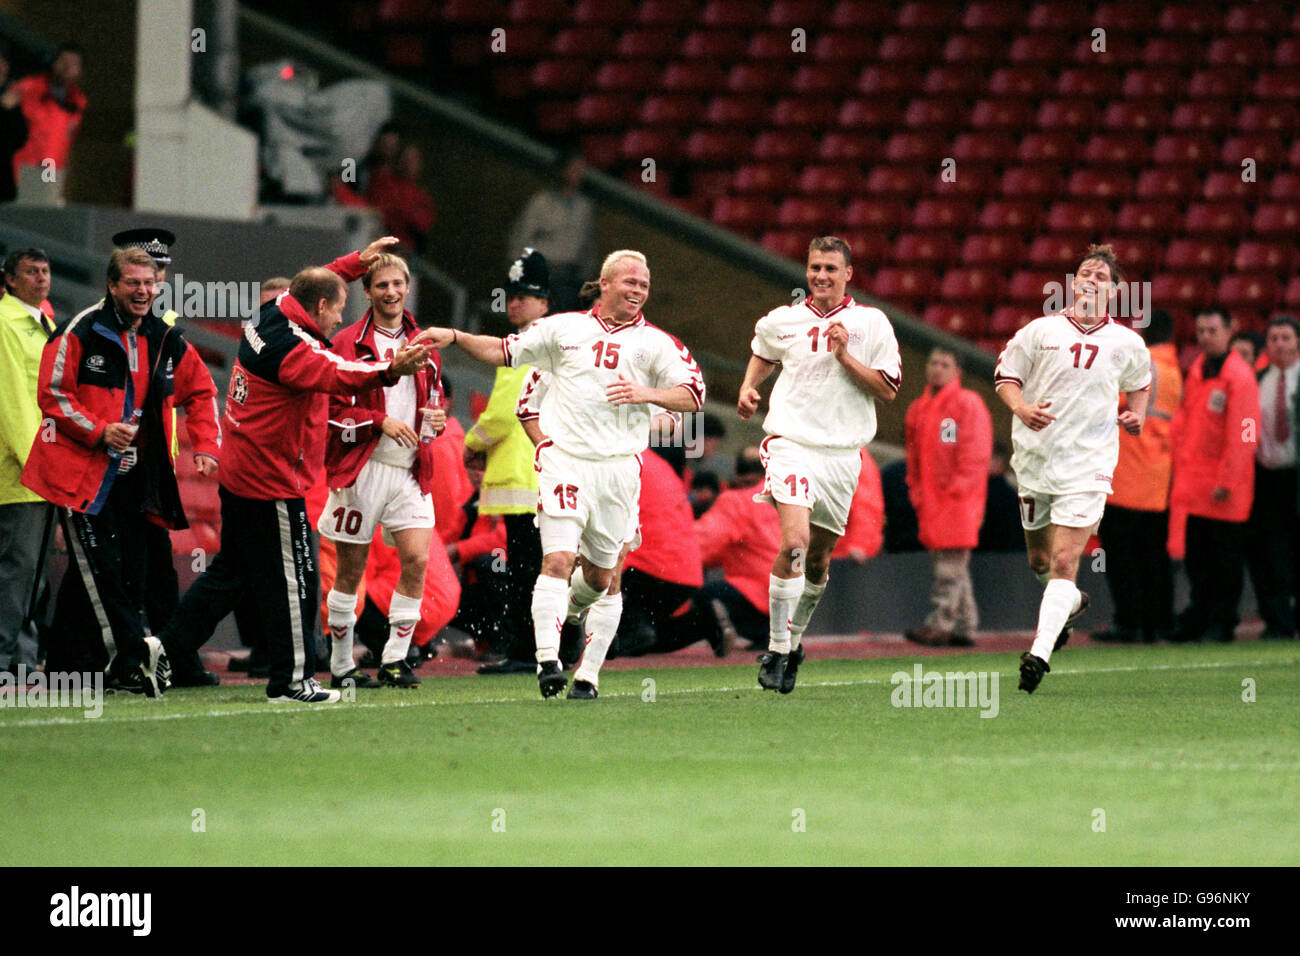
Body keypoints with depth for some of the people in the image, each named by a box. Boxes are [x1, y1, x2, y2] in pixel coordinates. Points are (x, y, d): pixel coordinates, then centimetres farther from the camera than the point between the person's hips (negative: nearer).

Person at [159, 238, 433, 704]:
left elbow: (313, 285, 26)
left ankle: (166, 647, 23)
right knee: (293, 581, 0)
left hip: (239, 473, 10)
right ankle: (292, 679, 6)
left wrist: (359, 261, 28)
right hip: (273, 484, -10)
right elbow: (338, 375, -39)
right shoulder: (291, 348, -23)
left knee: (229, 572, 21)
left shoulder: (269, 317, 6)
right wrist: (391, 369, -53)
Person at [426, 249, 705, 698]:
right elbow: (505, 351, 18)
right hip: (564, 461, -1)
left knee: (602, 577, 7)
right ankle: (548, 661, -23)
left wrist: (648, 394, -12)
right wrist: (454, 337, 7)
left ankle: (587, 674, 20)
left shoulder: (656, 343, 8)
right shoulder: (564, 328, 10)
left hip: (618, 470, 1)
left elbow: (693, 395, 4)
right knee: (558, 561, -17)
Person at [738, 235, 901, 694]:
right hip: (791, 444, -2)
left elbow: (887, 390, -2)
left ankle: (794, 636, 34)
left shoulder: (871, 323, 1)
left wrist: (845, 356, -12)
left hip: (842, 452, 2)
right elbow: (762, 354, 27)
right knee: (795, 542, -21)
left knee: (819, 558, 10)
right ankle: (777, 651, -14)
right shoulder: (782, 321, 5)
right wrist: (748, 387, 9)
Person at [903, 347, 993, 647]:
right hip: (930, 499, 7)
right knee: (947, 565, 7)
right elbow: (914, 455, 21)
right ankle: (964, 625, 11)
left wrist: (957, 487, -13)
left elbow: (975, 453, -8)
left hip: (959, 498, -7)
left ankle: (940, 625, -16)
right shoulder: (918, 410, 17)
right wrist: (917, 493, 11)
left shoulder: (968, 404, -2)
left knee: (951, 564, -11)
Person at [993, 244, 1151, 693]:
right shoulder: (1041, 331, 0)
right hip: (1035, 455, 2)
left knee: (1064, 561, -16)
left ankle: (1039, 652, -23)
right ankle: (1072, 604, 47)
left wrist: (1137, 413, 4)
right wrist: (1020, 407, -14)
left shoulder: (1126, 343, 4)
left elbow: (1141, 381, 23)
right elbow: (1005, 375, 6)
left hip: (1087, 465, -2)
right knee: (1039, 561, 15)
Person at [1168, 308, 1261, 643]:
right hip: (1194, 482, 7)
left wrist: (1227, 481, -17)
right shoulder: (1196, 370, 11)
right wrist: (1180, 466, 9)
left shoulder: (1240, 377, -12)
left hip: (1225, 487, -7)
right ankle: (1199, 618, 19)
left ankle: (1222, 623, 7)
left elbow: (1242, 434, -15)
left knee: (1226, 560, 1)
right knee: (1196, 555, 10)